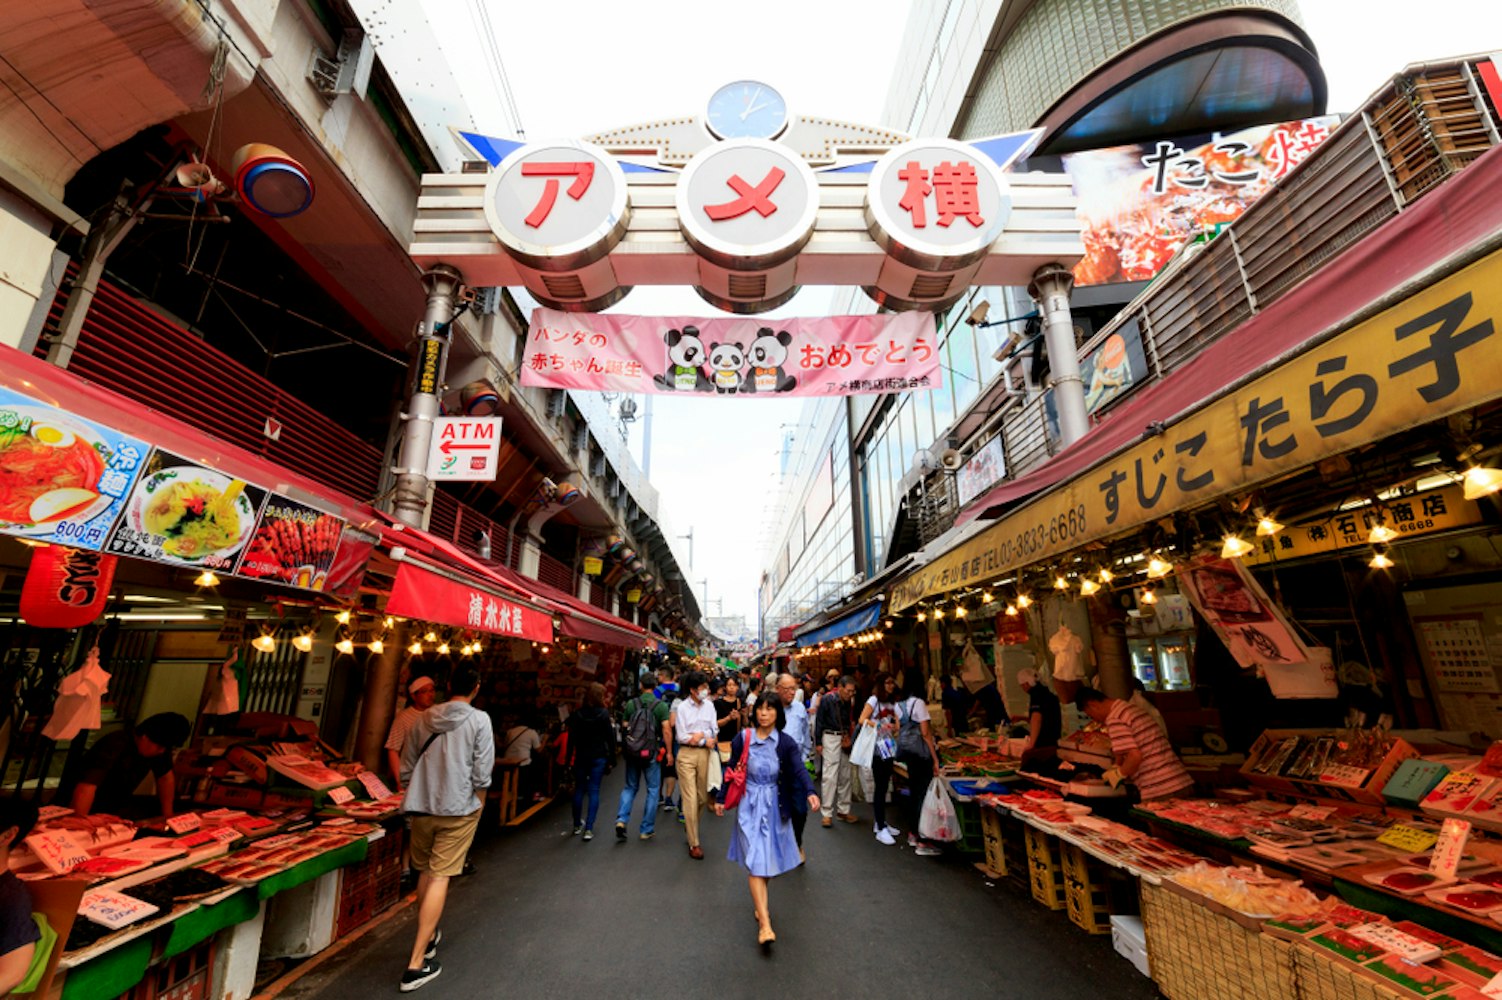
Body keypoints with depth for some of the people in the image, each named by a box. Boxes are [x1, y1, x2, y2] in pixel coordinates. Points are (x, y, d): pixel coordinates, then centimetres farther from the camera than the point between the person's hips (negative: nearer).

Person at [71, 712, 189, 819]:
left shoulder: (159, 745, -10)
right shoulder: (115, 745, -31)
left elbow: (165, 776, 2)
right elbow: (86, 787, -39)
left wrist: (167, 815, 0)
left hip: (121, 805, 5)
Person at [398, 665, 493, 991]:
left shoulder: (425, 718, 0)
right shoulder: (478, 720, -13)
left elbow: (406, 768, 7)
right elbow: (481, 774, -14)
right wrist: (478, 807, 3)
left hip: (421, 807, 5)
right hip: (458, 809, -5)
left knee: (425, 872, 22)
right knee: (439, 878, 3)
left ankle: (427, 937, 39)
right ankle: (416, 963, 4)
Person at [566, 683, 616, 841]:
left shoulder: (577, 715, -3)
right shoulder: (604, 714, -9)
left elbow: (571, 739, -2)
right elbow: (610, 738, -7)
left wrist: (569, 759, 5)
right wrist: (611, 759, 0)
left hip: (581, 757, 2)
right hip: (599, 757, -2)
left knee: (579, 790, 16)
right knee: (594, 791, 3)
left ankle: (577, 825, 28)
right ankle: (589, 829, -2)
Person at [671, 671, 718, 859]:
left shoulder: (709, 706, 2)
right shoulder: (682, 707, -8)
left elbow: (714, 731, 2)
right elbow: (682, 737, -9)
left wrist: (699, 735, -14)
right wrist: (705, 740, -11)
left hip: (704, 754, 4)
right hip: (686, 754, -4)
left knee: (702, 797, 14)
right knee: (690, 799, -2)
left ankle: (690, 827, 40)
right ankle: (693, 843, 10)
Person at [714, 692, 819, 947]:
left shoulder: (785, 743, -8)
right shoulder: (742, 738, -7)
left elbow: (799, 769, -20)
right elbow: (732, 771, 3)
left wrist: (810, 792, -37)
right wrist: (721, 798, 8)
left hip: (774, 806, 1)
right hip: (750, 804, -1)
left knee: (767, 859, 12)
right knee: (755, 861, -6)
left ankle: (760, 904, 37)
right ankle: (764, 923, -3)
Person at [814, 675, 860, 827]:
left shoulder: (850, 702, 1)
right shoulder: (827, 700, -11)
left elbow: (852, 721, 7)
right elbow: (819, 721, -7)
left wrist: (850, 738, -3)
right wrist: (818, 742, -7)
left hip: (845, 739, 5)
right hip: (831, 737, -5)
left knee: (845, 776, 13)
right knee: (830, 776, -4)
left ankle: (843, 810, 26)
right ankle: (827, 813, 5)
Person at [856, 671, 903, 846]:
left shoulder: (892, 702, 11)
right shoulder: (874, 700, -8)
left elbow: (896, 724, 12)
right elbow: (862, 720, -15)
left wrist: (896, 728, -9)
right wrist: (880, 725, -26)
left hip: (889, 748, 7)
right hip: (877, 749, -7)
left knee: (884, 786, 14)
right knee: (880, 787, -4)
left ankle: (881, 822, 26)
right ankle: (881, 829, 2)